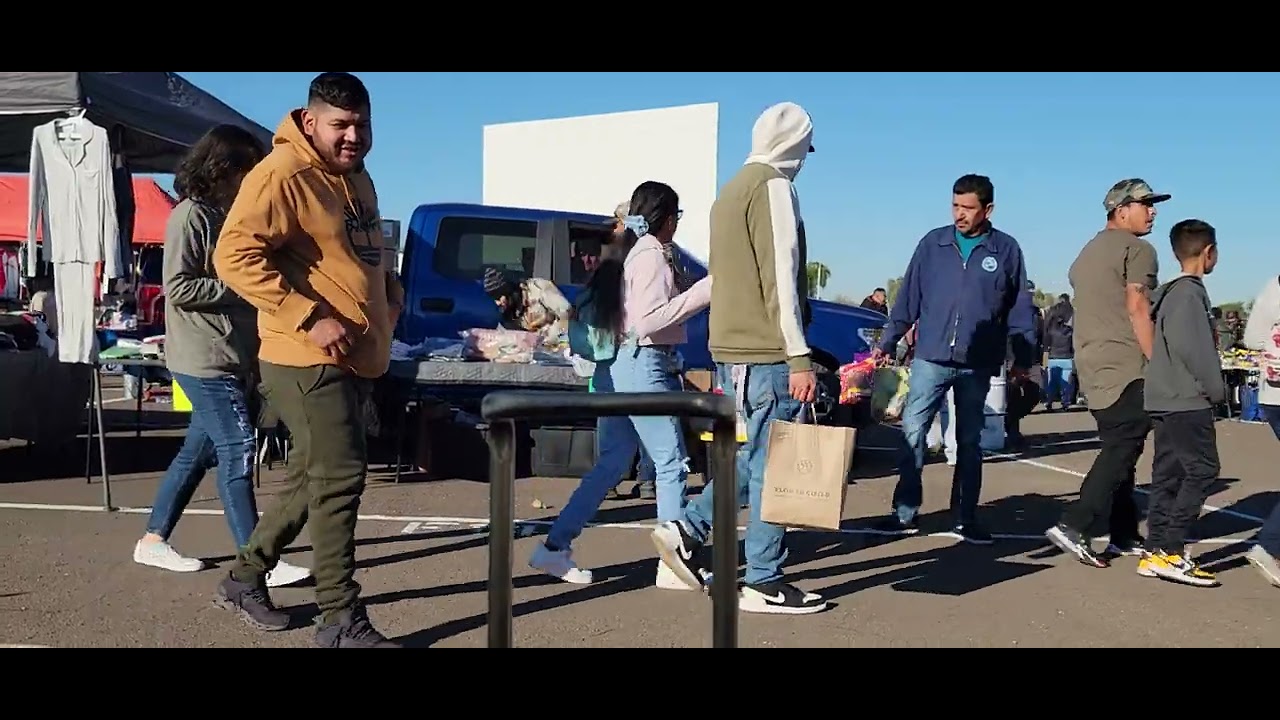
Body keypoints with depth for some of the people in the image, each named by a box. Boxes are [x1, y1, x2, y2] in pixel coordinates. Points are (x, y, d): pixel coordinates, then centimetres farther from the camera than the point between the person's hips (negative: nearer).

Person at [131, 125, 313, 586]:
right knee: (238, 449, -11)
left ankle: (153, 540, 25)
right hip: (205, 358, -9)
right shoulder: (190, 215, -10)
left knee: (199, 449, 14)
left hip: (231, 356, 9)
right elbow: (178, 288, -17)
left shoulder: (223, 214, 16)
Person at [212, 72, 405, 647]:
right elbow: (234, 257, -21)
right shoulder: (281, 176, -14)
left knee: (314, 480, 17)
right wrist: (310, 317, -24)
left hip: (353, 361, 10)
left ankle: (244, 578, 34)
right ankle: (341, 621, 3)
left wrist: (391, 292, 12)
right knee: (339, 479, -8)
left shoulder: (357, 179, 16)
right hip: (307, 361, -9)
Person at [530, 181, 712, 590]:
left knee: (612, 463, 12)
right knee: (672, 463, -1)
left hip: (616, 365, 10)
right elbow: (650, 319, -21)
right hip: (643, 365, -10)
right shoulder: (651, 254, -10)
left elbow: (587, 312, 16)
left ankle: (555, 548, 12)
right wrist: (704, 290, -20)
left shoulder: (628, 253, 18)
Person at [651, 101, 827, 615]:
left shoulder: (731, 190, 19)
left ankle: (687, 531, 13)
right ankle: (764, 584, 2)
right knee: (772, 464, -4)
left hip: (732, 348, 9)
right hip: (767, 352, -9)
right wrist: (799, 356, -18)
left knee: (754, 456, 17)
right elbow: (780, 279, -17)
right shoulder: (774, 187, -10)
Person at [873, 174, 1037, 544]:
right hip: (930, 357, 1)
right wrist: (887, 342, 3)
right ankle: (905, 512, 5)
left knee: (970, 441, 9)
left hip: (978, 364, 0)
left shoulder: (1006, 250, 1)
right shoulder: (932, 243, 3)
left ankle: (965, 517, 19)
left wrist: (1022, 358, 5)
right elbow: (908, 297, 6)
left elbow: (1018, 310, 5)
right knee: (912, 431, -3)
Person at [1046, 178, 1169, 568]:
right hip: (1127, 369, -9)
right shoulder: (1137, 248, -5)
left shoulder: (1088, 252, 22)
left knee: (1117, 451, 13)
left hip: (1094, 369, 9)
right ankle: (1074, 527, -17)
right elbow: (1137, 309, -15)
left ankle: (1124, 536, 16)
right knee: (1122, 452, -10)